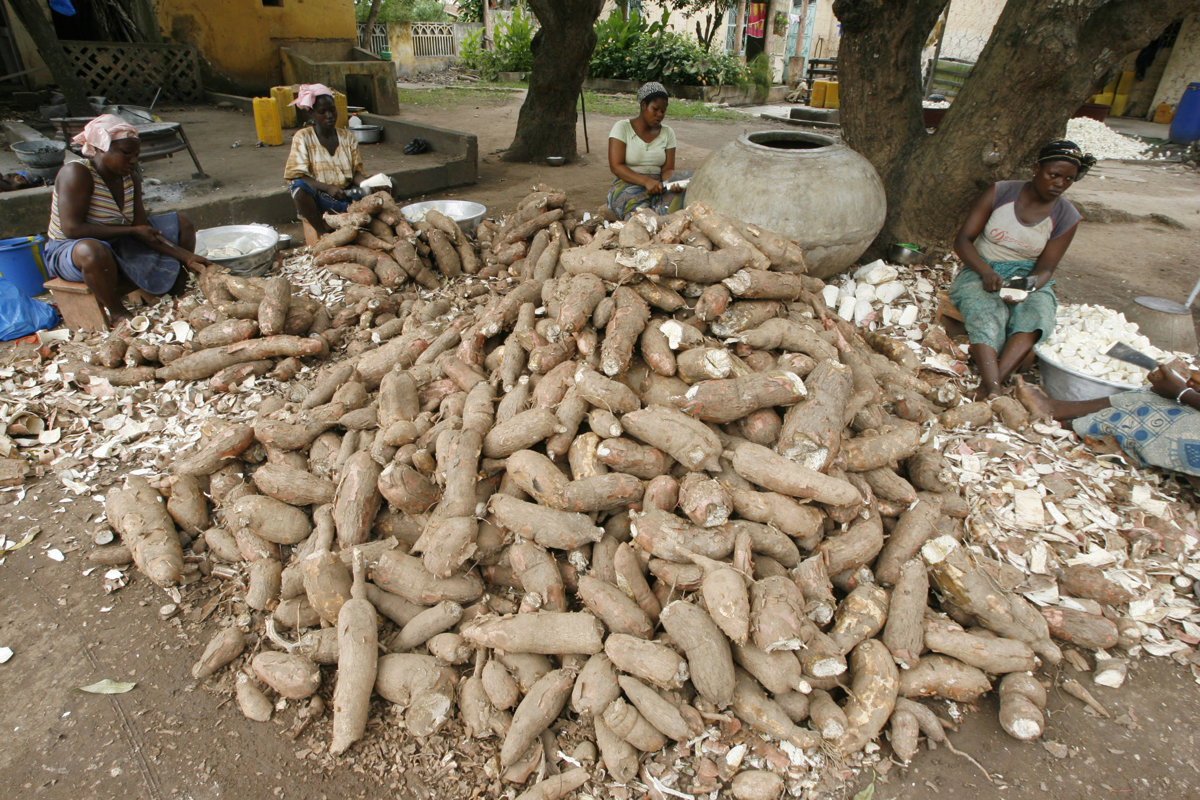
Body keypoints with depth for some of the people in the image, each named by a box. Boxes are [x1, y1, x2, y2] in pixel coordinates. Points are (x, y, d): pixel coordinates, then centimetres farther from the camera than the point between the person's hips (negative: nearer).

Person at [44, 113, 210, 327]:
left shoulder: (130, 176, -1)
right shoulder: (76, 173, -20)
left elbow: (144, 229, -5)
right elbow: (72, 229, -28)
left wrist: (186, 257, -17)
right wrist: (132, 231, -24)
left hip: (118, 246, 7)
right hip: (68, 251, -7)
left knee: (182, 224, 3)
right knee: (93, 252, -44)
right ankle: (117, 313, -19)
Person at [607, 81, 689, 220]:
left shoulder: (667, 132, 13)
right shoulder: (622, 127, 1)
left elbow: (668, 168, 7)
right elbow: (615, 166, -10)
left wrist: (669, 181, -20)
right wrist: (646, 181, -23)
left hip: (658, 186, 4)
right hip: (628, 185, -4)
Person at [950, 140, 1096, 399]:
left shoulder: (1067, 217, 1)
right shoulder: (1001, 193, -2)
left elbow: (1046, 268, -1)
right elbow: (963, 239, -5)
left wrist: (1030, 285, -26)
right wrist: (986, 272, -22)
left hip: (1028, 278, 2)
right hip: (981, 272, -2)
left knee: (1036, 314, -33)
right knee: (988, 315, -35)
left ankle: (988, 383, -51)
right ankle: (993, 390, -52)